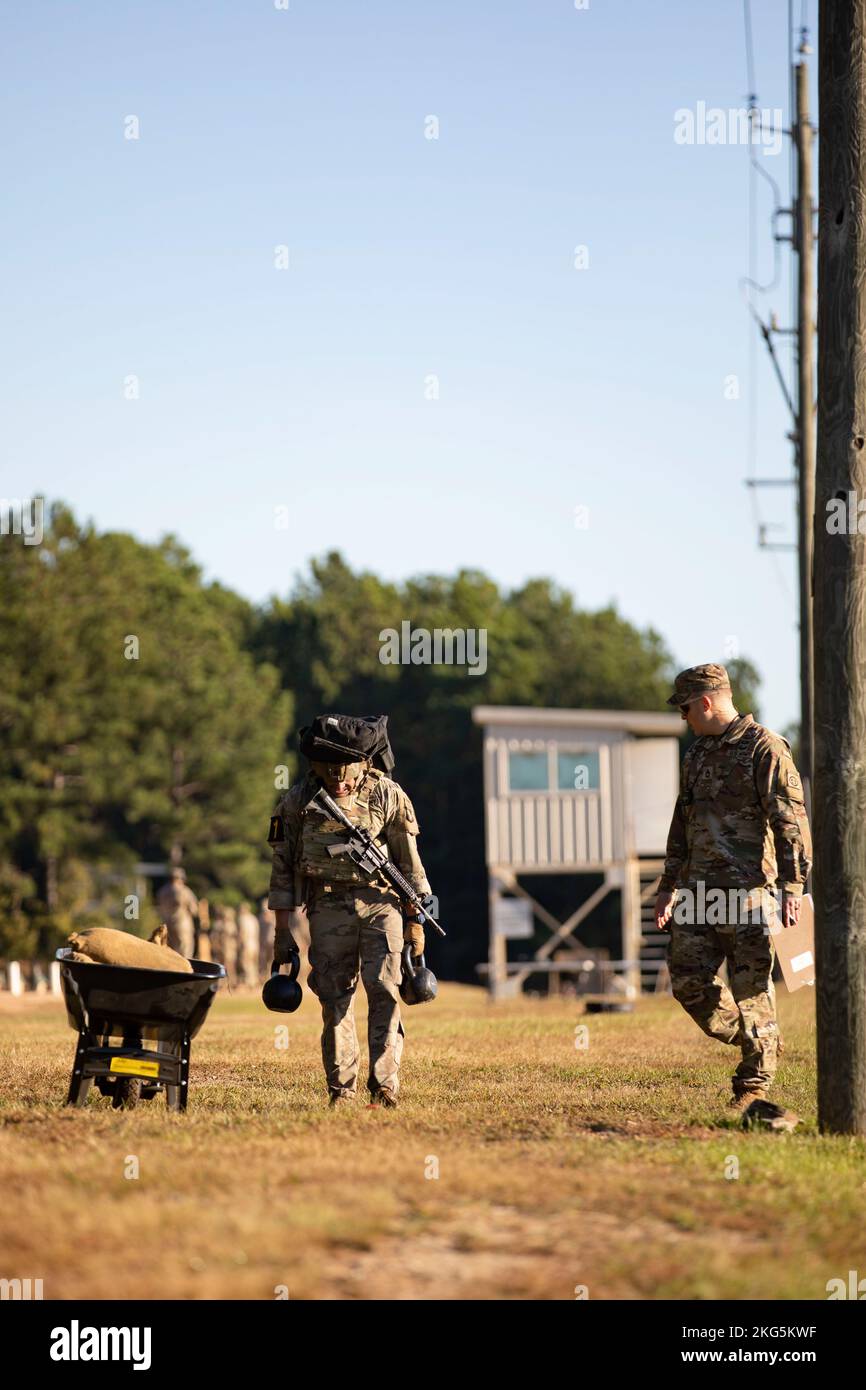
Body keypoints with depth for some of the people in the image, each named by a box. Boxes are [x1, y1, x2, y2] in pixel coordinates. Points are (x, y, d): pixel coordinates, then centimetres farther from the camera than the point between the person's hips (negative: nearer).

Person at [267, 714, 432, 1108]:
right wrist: (282, 932, 5)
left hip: (381, 903, -1)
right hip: (328, 909, 1)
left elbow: (409, 861, 5)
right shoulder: (298, 801, -2)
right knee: (335, 998, 0)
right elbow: (283, 868, 5)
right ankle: (341, 1087, 7)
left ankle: (384, 1084, -12)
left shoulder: (388, 796, -3)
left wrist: (415, 921, 4)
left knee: (384, 990, -12)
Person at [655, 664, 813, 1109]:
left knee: (750, 990, -3)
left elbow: (791, 821, -13)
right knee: (688, 980, 1)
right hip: (699, 892, 7)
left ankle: (754, 1082, 7)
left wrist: (792, 887, -19)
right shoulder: (697, 755, 18)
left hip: (749, 891, -7)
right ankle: (755, 1041, 21)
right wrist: (669, 886, 23)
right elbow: (682, 826, 26)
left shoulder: (765, 748, -7)